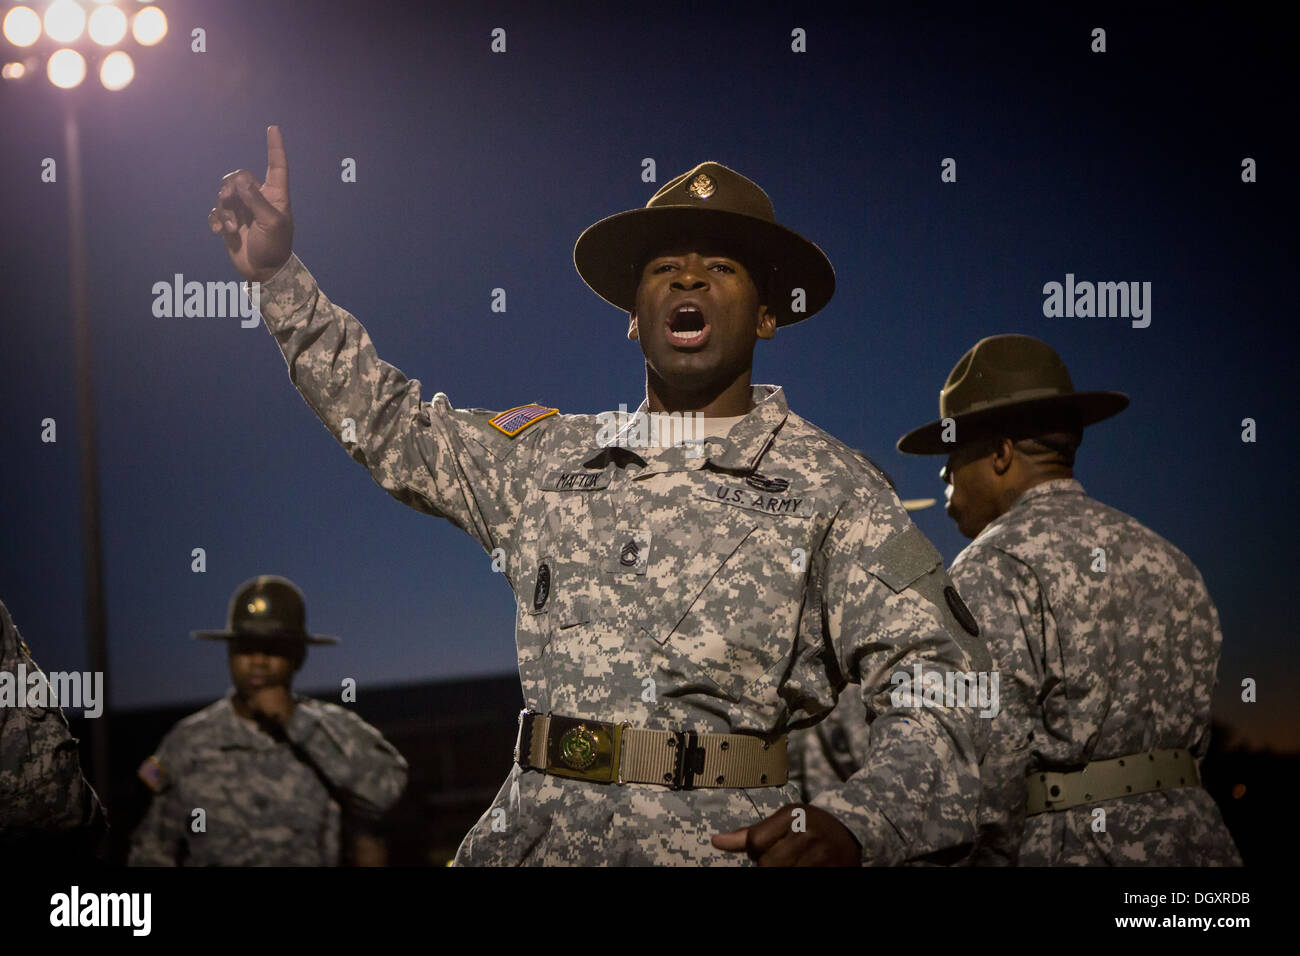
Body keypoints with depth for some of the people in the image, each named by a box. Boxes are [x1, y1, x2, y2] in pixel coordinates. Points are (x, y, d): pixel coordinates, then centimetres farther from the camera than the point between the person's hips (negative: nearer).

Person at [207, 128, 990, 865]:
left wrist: (854, 825, -22)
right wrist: (280, 273, 20)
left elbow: (937, 692, -4)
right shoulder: (547, 457, 15)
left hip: (728, 844, -3)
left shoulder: (830, 490, 2)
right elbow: (387, 420, 27)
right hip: (534, 838, 3)